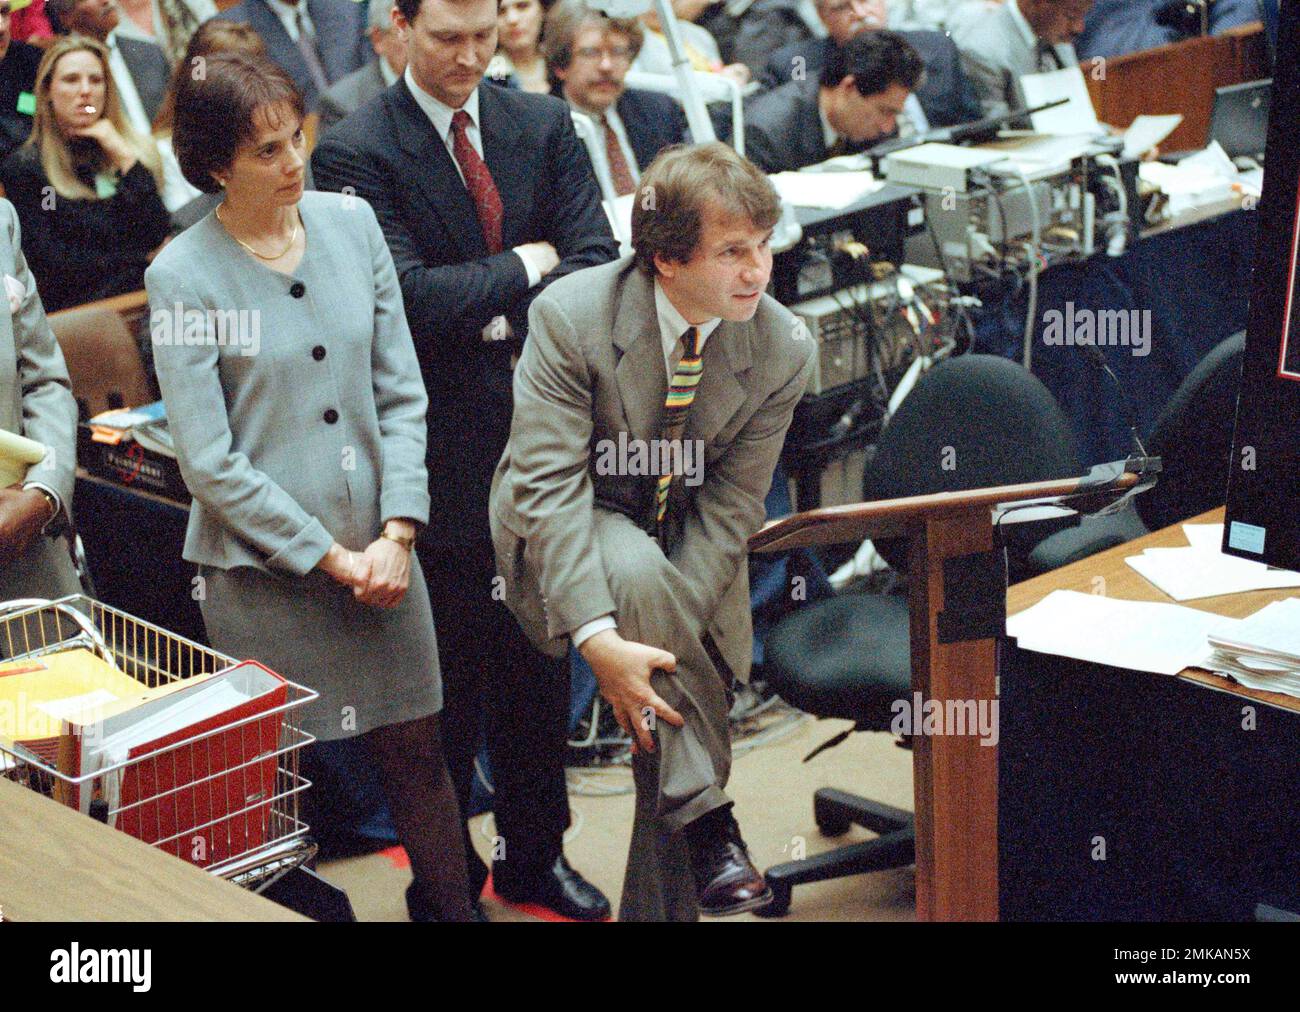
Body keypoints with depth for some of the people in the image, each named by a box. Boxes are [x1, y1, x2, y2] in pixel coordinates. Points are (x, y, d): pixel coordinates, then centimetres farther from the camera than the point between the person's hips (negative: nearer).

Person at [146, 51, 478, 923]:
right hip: (265, 571, -4)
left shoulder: (351, 222, 3)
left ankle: (450, 906, 27)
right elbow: (210, 461, -10)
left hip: (380, 551, 4)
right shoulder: (183, 278, -9)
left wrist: (397, 533, -5)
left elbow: (401, 391, 5)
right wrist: (333, 559, -10)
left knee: (419, 750, 10)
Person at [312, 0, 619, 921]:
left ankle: (535, 854, 32)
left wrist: (508, 319, -17)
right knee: (448, 677, 6)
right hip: (442, 455, -5)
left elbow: (597, 263, -1)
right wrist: (525, 267, -10)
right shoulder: (358, 152, -9)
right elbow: (409, 293, -20)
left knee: (541, 665, 16)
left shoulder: (545, 127, 7)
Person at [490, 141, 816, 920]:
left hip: (690, 547, 4)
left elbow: (728, 512, -11)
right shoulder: (571, 316, -22)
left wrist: (656, 636, -25)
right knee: (640, 570, -36)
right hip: (573, 531, -3)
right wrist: (599, 637, -36)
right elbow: (548, 484, -25)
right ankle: (707, 823, -26)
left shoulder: (783, 350, -13)